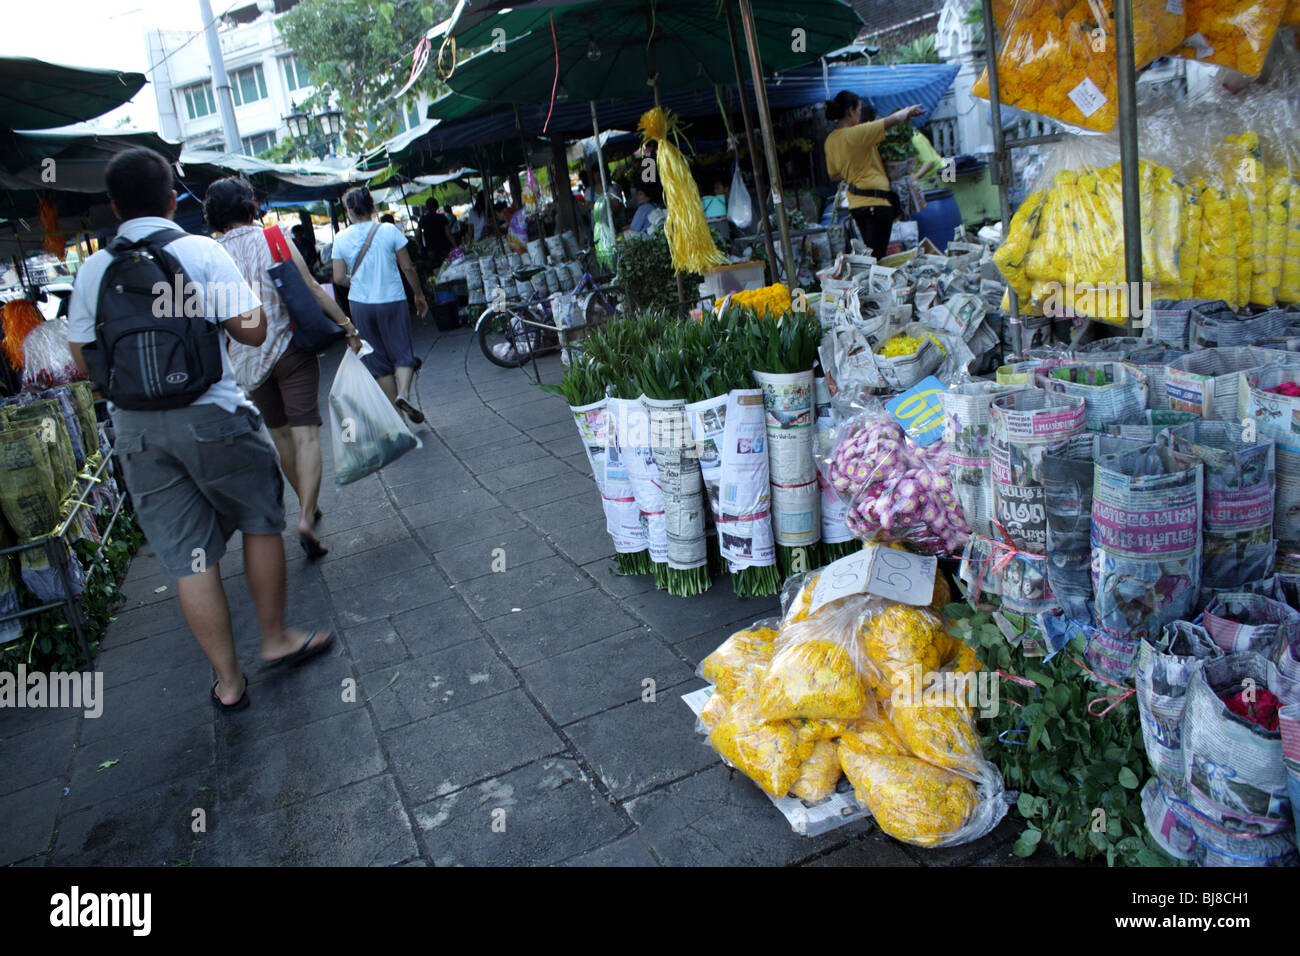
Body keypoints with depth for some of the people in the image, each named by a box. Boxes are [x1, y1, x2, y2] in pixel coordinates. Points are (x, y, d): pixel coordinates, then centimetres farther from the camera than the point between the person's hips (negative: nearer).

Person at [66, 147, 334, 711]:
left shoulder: (91, 271, 6)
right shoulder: (201, 251, -5)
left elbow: (83, 362, 8)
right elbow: (251, 331, -8)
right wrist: (249, 297, 12)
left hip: (134, 430, 4)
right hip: (211, 417, -3)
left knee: (188, 557, 7)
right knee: (260, 520, 17)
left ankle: (228, 681, 16)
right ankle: (275, 639, 25)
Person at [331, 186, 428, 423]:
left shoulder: (341, 239, -2)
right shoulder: (389, 230, -6)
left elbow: (339, 278, -2)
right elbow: (407, 267, -4)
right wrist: (419, 296, 8)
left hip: (360, 304, 2)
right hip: (392, 301, -2)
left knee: (378, 359, 11)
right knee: (403, 352, 7)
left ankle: (396, 412, 14)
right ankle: (403, 393, -20)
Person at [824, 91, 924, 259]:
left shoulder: (830, 140, 8)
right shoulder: (857, 133, -14)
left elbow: (834, 174, 19)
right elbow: (894, 119, -10)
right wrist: (909, 111, 10)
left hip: (855, 203, 8)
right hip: (876, 201, -8)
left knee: (870, 253, 15)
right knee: (878, 257, -7)